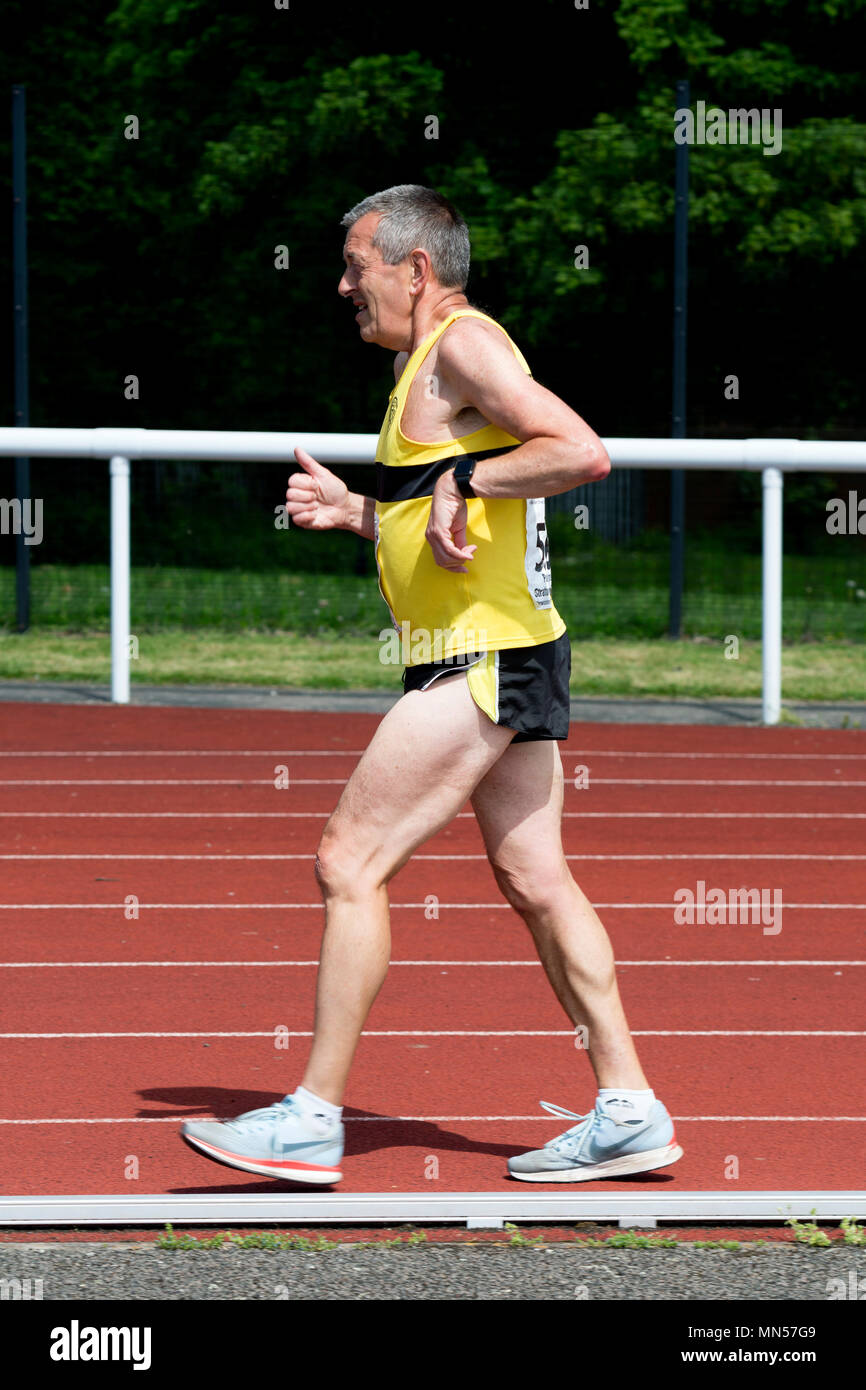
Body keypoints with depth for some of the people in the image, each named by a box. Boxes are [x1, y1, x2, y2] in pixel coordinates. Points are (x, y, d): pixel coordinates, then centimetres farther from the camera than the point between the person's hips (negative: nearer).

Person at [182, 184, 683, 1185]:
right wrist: (353, 510, 17)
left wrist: (462, 478, -19)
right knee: (534, 881, 9)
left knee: (350, 866, -8)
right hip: (506, 659, 11)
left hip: (481, 659, -11)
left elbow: (582, 452, -24)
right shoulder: (431, 358, 19)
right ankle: (627, 1113, 10)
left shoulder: (464, 344, -12)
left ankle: (314, 1118, -5)